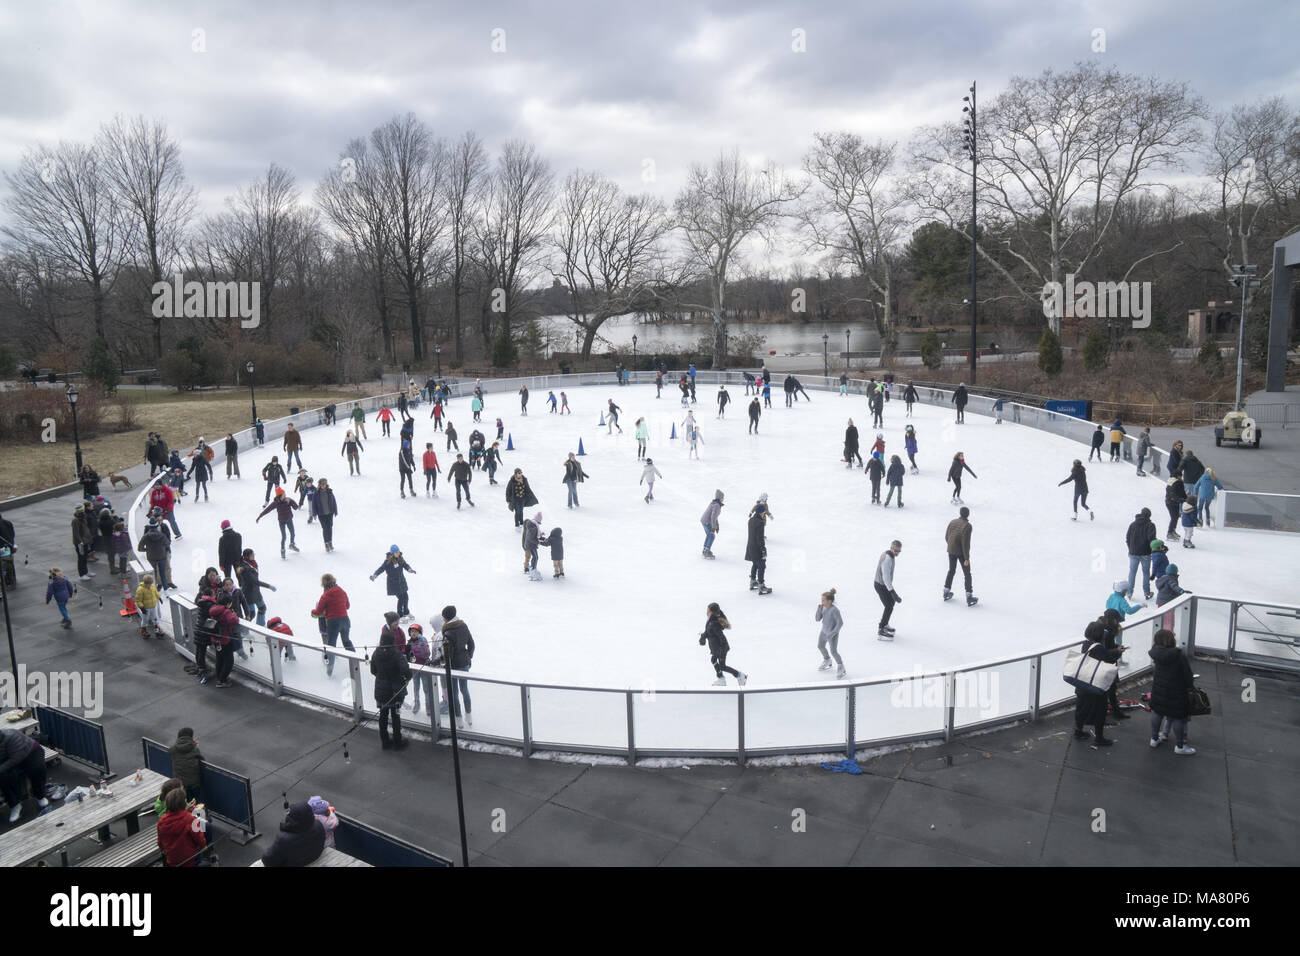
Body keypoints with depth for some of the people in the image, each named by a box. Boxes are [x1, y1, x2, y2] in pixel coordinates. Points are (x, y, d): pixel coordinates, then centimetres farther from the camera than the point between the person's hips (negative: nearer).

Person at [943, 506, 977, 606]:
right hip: (961, 553, -5)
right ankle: (969, 598, 7)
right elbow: (965, 543, -21)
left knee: (951, 571, 22)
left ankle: (946, 593, 31)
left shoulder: (952, 522, 0)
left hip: (951, 551, 6)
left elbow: (946, 537, 8)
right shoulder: (967, 525, -18)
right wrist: (967, 558, -17)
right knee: (967, 574, 6)